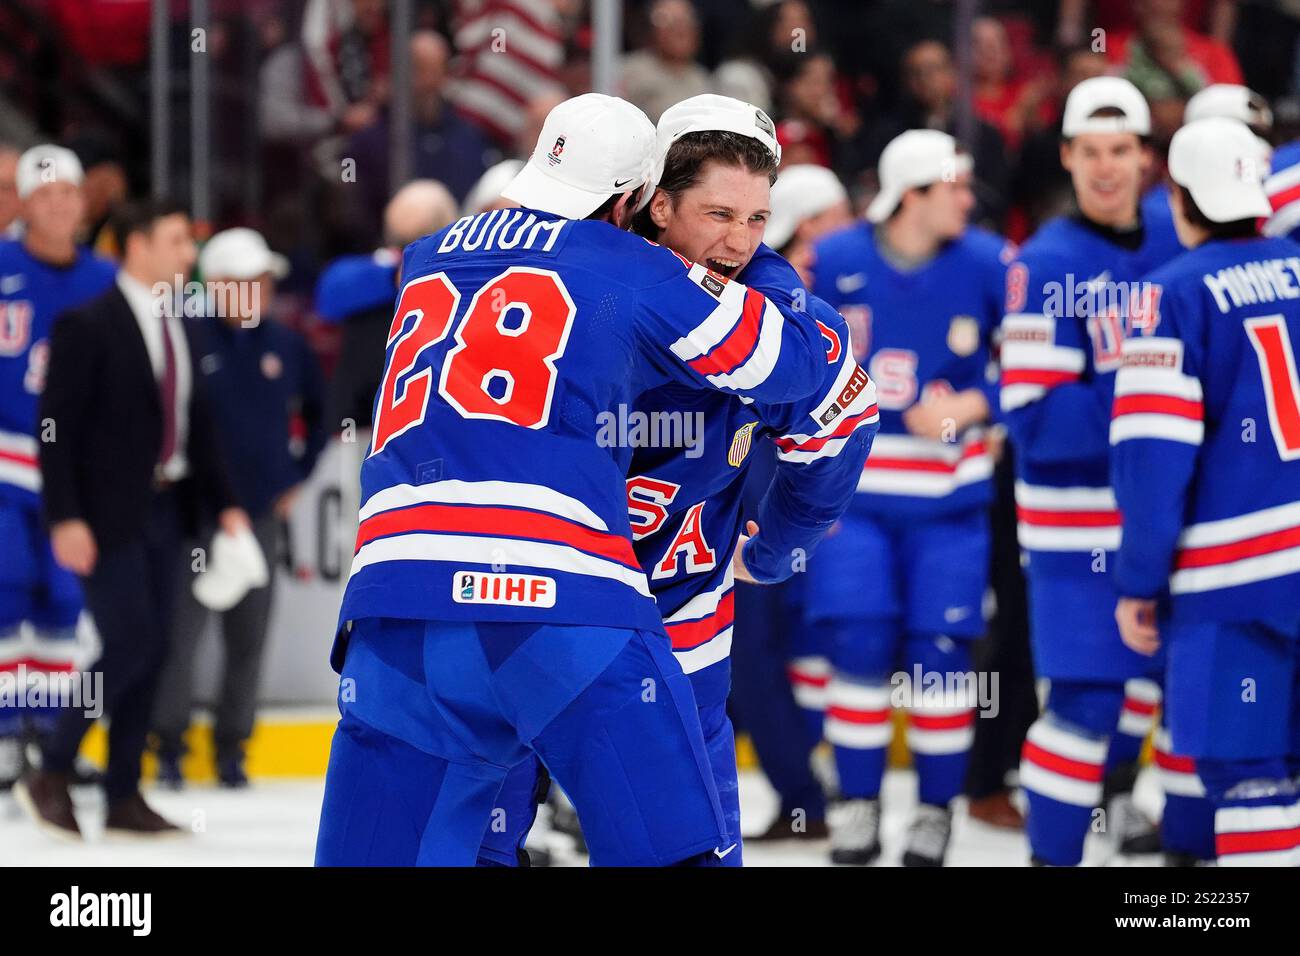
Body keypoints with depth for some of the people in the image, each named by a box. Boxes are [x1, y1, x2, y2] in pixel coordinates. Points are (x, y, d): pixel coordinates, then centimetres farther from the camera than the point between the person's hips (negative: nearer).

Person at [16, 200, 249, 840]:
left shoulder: (177, 328, 12)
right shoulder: (88, 326, -10)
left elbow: (195, 422, 17)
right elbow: (57, 426, -13)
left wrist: (223, 503, 10)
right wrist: (66, 519, -18)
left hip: (165, 508, 7)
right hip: (110, 514, -7)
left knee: (152, 650, 6)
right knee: (129, 643, -12)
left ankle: (123, 797, 12)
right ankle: (50, 775, 2)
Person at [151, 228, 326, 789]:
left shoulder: (287, 347, 5)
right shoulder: (189, 342, -10)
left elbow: (314, 414, 21)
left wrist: (297, 474, 16)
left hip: (261, 511, 4)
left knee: (248, 637, 7)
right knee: (181, 629, -5)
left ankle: (231, 747, 17)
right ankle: (169, 745, 5)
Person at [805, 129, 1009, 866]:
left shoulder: (987, 265, -7)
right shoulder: (834, 263, -6)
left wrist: (974, 406, -14)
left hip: (949, 500, 0)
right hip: (855, 493, 0)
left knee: (941, 653, 0)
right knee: (859, 645, -5)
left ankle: (938, 811, 16)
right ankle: (858, 805, 12)